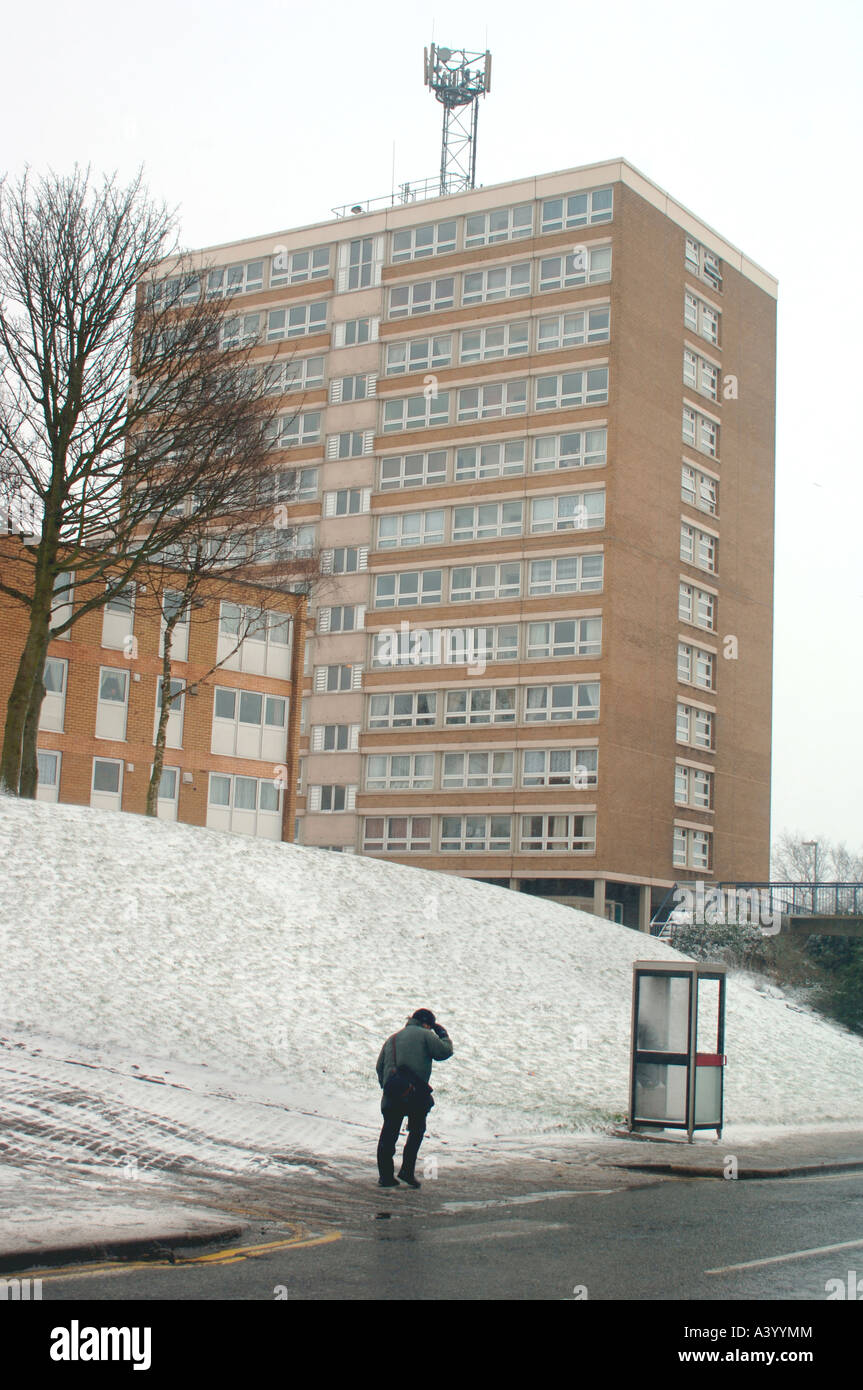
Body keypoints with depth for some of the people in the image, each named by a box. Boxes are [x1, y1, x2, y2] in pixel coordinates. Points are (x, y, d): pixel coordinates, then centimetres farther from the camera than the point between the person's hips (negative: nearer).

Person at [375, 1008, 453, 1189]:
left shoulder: (392, 1039, 23)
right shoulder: (424, 1035, 4)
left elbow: (379, 1066, 20)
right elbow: (445, 1051, 1)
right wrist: (443, 1034, 17)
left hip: (391, 1093, 5)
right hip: (416, 1092, -5)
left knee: (389, 1134, 6)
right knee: (417, 1130, 9)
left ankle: (385, 1175, 4)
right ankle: (407, 1170, -2)